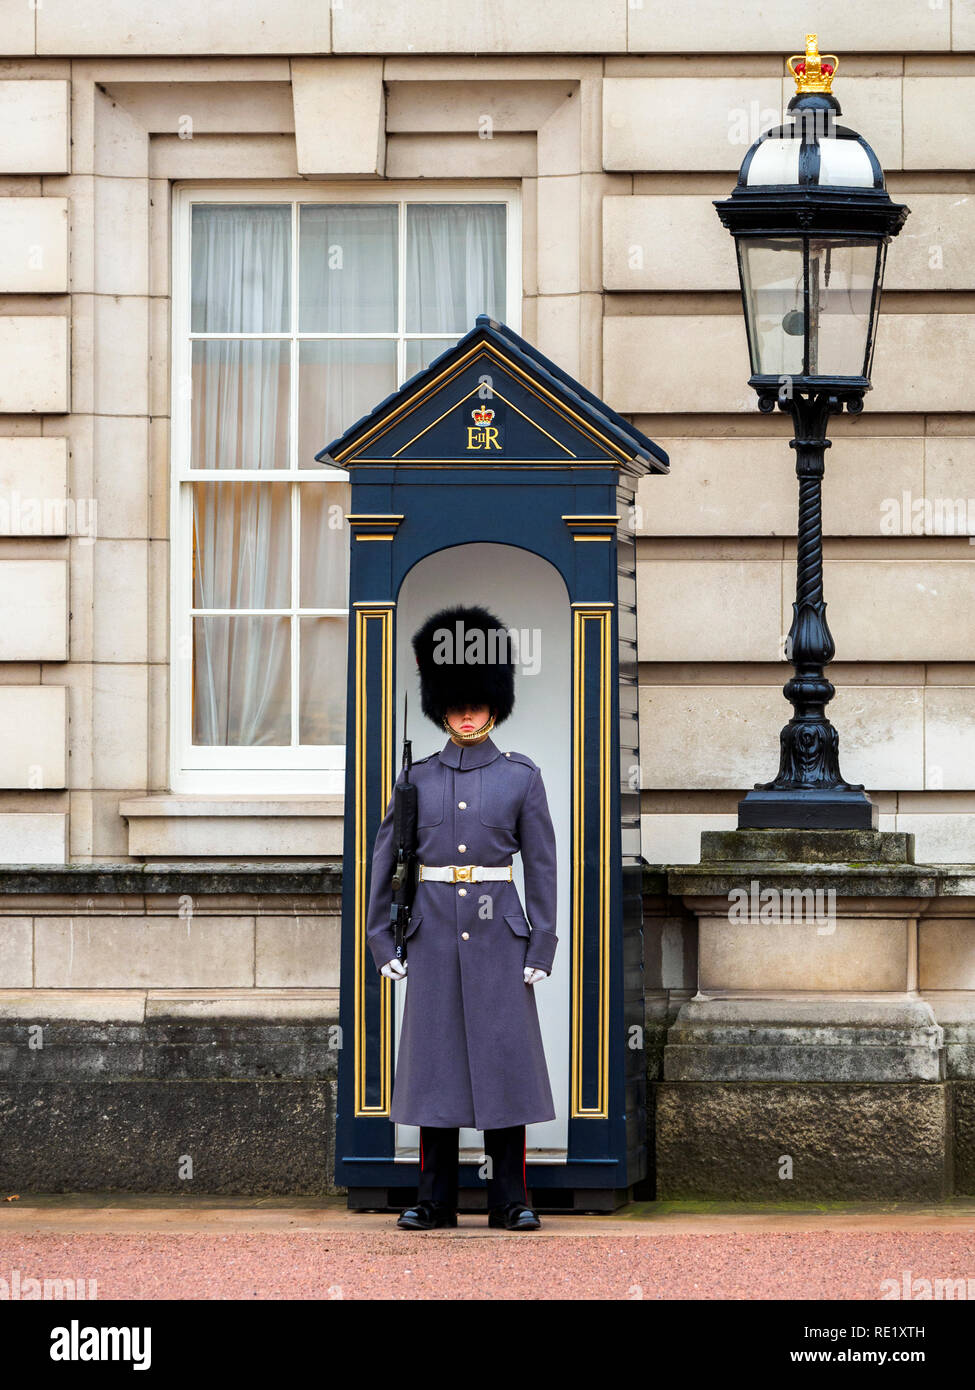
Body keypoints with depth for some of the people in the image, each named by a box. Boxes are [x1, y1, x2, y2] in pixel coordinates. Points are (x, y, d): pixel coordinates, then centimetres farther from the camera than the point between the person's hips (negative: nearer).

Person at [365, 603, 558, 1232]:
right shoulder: (418, 778, 6)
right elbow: (384, 859, 9)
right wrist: (382, 941, 2)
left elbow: (542, 865, 2)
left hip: (499, 931, -1)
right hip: (434, 932, 1)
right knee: (436, 1059, 2)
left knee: (505, 1058, -2)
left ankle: (511, 1200, 4)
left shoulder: (521, 775, 3)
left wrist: (541, 949, -5)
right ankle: (436, 1200, 7)